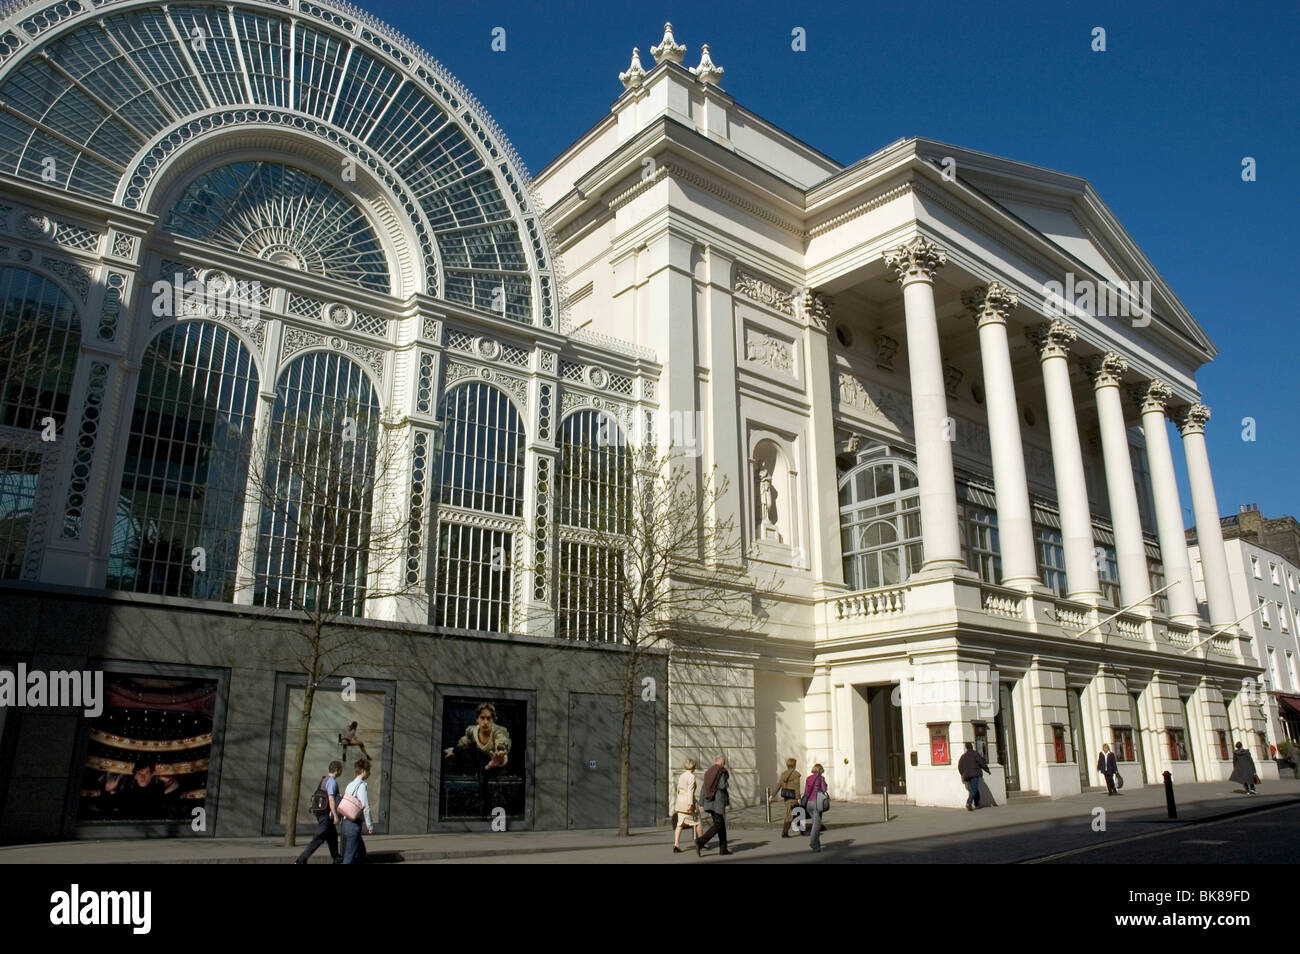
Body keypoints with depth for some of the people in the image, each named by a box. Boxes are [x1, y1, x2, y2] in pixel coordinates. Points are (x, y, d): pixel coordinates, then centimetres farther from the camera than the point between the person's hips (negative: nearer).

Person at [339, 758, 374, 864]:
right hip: (354, 824, -9)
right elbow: (365, 807, -16)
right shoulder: (362, 785, -13)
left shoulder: (350, 785, 13)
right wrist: (370, 826, -10)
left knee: (361, 853, 16)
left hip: (346, 822, 9)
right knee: (350, 855, -5)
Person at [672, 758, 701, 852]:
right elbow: (690, 791, -17)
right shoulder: (691, 776, -10)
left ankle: (676, 844, -9)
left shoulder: (681, 776, 13)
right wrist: (690, 804, -21)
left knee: (679, 824, 3)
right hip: (688, 802, -7)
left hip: (679, 802, 7)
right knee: (696, 822, 9)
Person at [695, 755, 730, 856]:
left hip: (709, 802, 8)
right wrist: (727, 784, 4)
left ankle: (723, 848, 13)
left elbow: (704, 788, 12)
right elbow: (722, 786, -20)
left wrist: (701, 804, 12)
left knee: (721, 825, 14)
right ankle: (700, 841, -21)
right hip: (718, 802, -8)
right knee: (718, 825, -6)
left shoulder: (708, 772, 14)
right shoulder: (722, 771, -7)